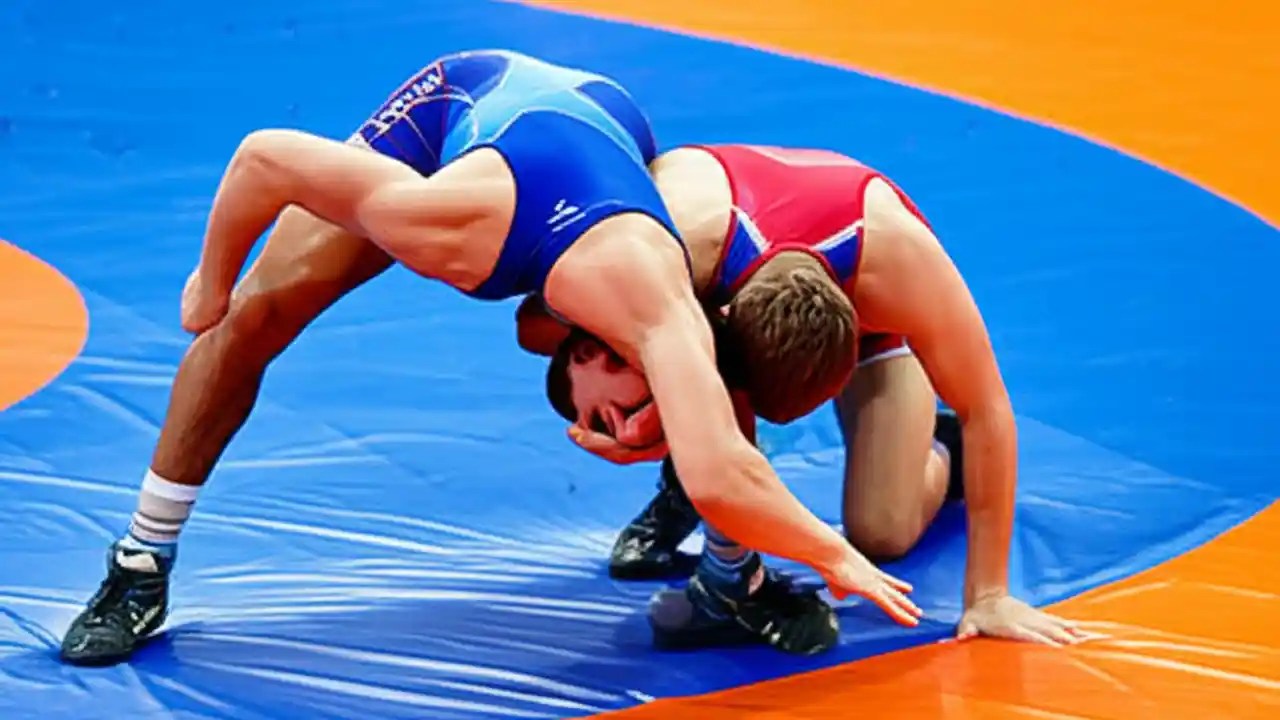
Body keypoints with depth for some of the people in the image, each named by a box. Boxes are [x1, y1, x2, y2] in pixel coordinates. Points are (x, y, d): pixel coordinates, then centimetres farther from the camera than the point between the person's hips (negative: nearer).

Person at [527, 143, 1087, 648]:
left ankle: (937, 451, 18)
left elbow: (988, 411, -33)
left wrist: (988, 595, -29)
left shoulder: (898, 261, -46)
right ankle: (687, 488, -6)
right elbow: (534, 324, -30)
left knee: (882, 533, -15)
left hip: (866, 313, -1)